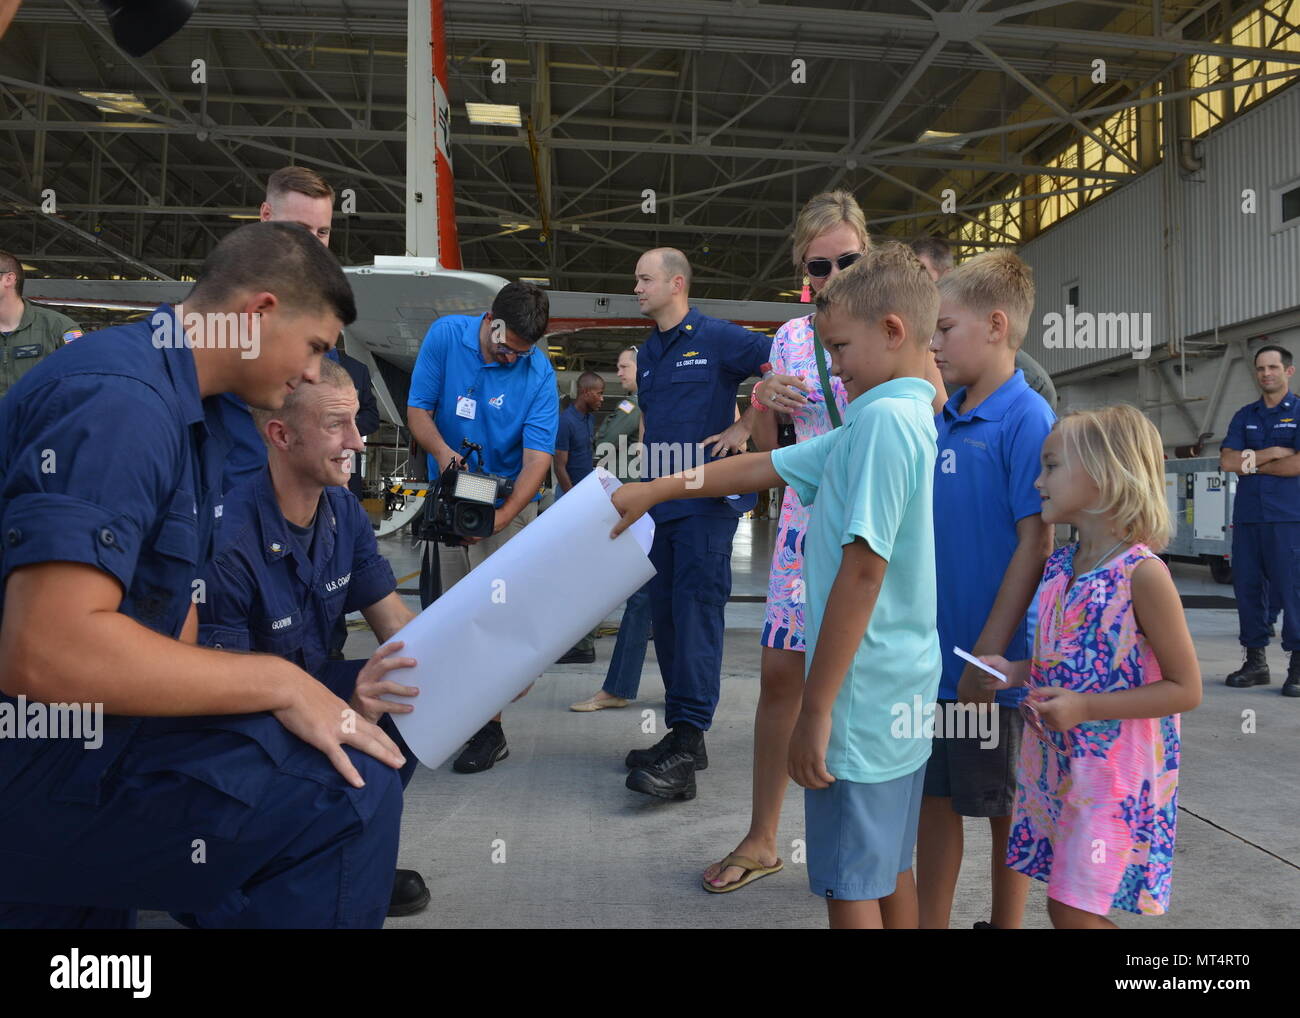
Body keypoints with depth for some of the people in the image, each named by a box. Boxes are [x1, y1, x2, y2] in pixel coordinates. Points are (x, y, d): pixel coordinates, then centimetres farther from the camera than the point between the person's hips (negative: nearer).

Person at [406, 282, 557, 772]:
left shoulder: (538, 373, -15)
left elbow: (537, 458, -20)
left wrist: (499, 518, -33)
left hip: (509, 503, -3)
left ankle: (490, 728, 0)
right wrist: (442, 451, -25)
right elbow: (418, 410, -4)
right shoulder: (445, 335, -8)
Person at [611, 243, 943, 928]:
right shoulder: (911, 416, 12)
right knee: (890, 871, 21)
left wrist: (815, 710, -21)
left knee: (850, 888, 6)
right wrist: (654, 491, 18)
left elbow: (862, 570, -25)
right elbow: (765, 467, 15)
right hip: (904, 693, 9)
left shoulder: (883, 418, -19)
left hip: (861, 699, -9)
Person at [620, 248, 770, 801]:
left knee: (696, 610, -15)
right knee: (665, 615, 9)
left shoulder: (716, 337, -4)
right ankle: (681, 734, 19)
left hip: (707, 499, -8)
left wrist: (745, 427, -11)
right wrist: (642, 488, 17)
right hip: (660, 501, 8)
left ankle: (686, 749, -17)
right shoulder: (647, 354, 19)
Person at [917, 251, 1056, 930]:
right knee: (935, 796, 16)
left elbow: (1035, 543, -17)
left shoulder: (1026, 418, -14)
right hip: (933, 650, 7)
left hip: (993, 660, -6)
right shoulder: (941, 420, 7)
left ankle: (1004, 925, 30)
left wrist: (988, 655, -19)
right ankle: (931, 924, 31)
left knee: (1004, 807, 12)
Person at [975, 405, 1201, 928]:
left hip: (1115, 773, -7)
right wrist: (1016, 672, -1)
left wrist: (1085, 707, -23)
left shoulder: (1141, 573, -17)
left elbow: (1185, 689, -15)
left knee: (1075, 911, -2)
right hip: (1055, 762, 7)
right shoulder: (1058, 566, 5)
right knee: (1065, 907, 16)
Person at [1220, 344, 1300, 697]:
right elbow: (1227, 460, 2)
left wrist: (1253, 463, -3)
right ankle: (1255, 661, 15)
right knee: (1247, 586, 6)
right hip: (1247, 515, 5)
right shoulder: (1245, 415, 15)